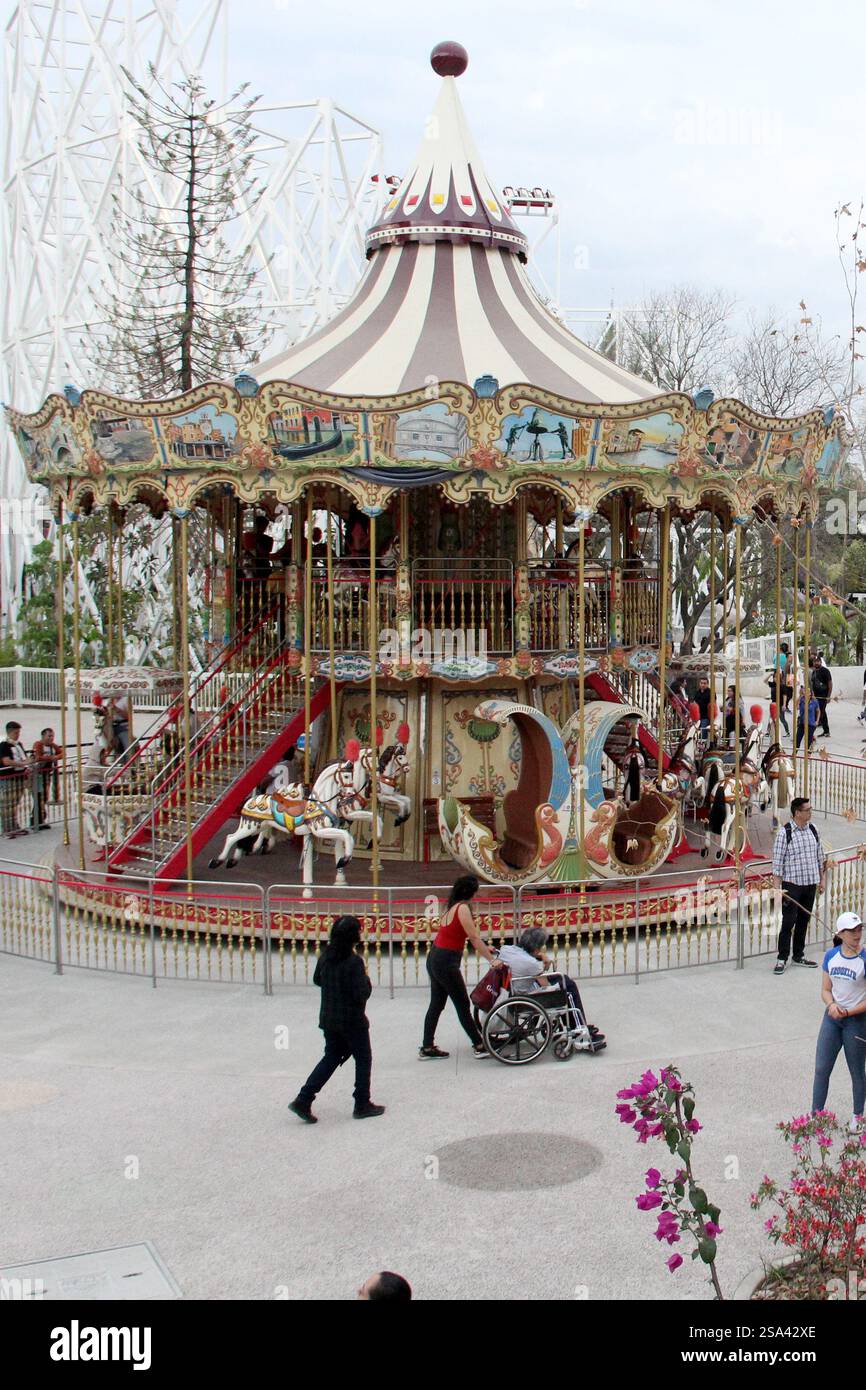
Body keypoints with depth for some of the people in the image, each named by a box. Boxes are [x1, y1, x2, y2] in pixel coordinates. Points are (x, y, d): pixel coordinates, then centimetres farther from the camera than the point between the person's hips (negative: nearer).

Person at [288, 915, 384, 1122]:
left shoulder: (325, 956, -2)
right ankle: (362, 1105, 19)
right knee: (363, 1059, 12)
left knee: (331, 1057, 18)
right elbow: (362, 994, -22)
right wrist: (366, 980, -4)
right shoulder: (354, 961, -22)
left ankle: (303, 1099, 10)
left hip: (328, 1018, 7)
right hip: (352, 1020, -7)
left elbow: (317, 980, 14)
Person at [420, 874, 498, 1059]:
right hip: (446, 962, -9)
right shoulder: (463, 908, -15)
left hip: (434, 959, 9)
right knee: (463, 1006, 2)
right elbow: (474, 938, -17)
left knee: (436, 1005, 14)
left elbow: (468, 936, 18)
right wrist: (492, 959, -15)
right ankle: (479, 1046, 11)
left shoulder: (451, 907, 11)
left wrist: (484, 948, 22)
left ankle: (427, 1048, 19)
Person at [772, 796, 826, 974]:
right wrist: (777, 887, -14)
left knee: (803, 921, 12)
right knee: (788, 922, -5)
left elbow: (820, 857, 16)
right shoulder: (785, 832, -12)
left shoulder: (813, 830, 5)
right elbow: (777, 861, -11)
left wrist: (822, 879, 14)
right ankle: (781, 959, 4)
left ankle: (799, 956, 23)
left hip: (810, 884, 5)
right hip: (792, 885, -5)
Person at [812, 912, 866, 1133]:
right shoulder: (831, 956, -1)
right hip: (832, 1017, 4)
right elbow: (826, 990, 5)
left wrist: (848, 1012, -20)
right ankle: (815, 1115, 15)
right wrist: (832, 1005, -15)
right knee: (821, 1069, 5)